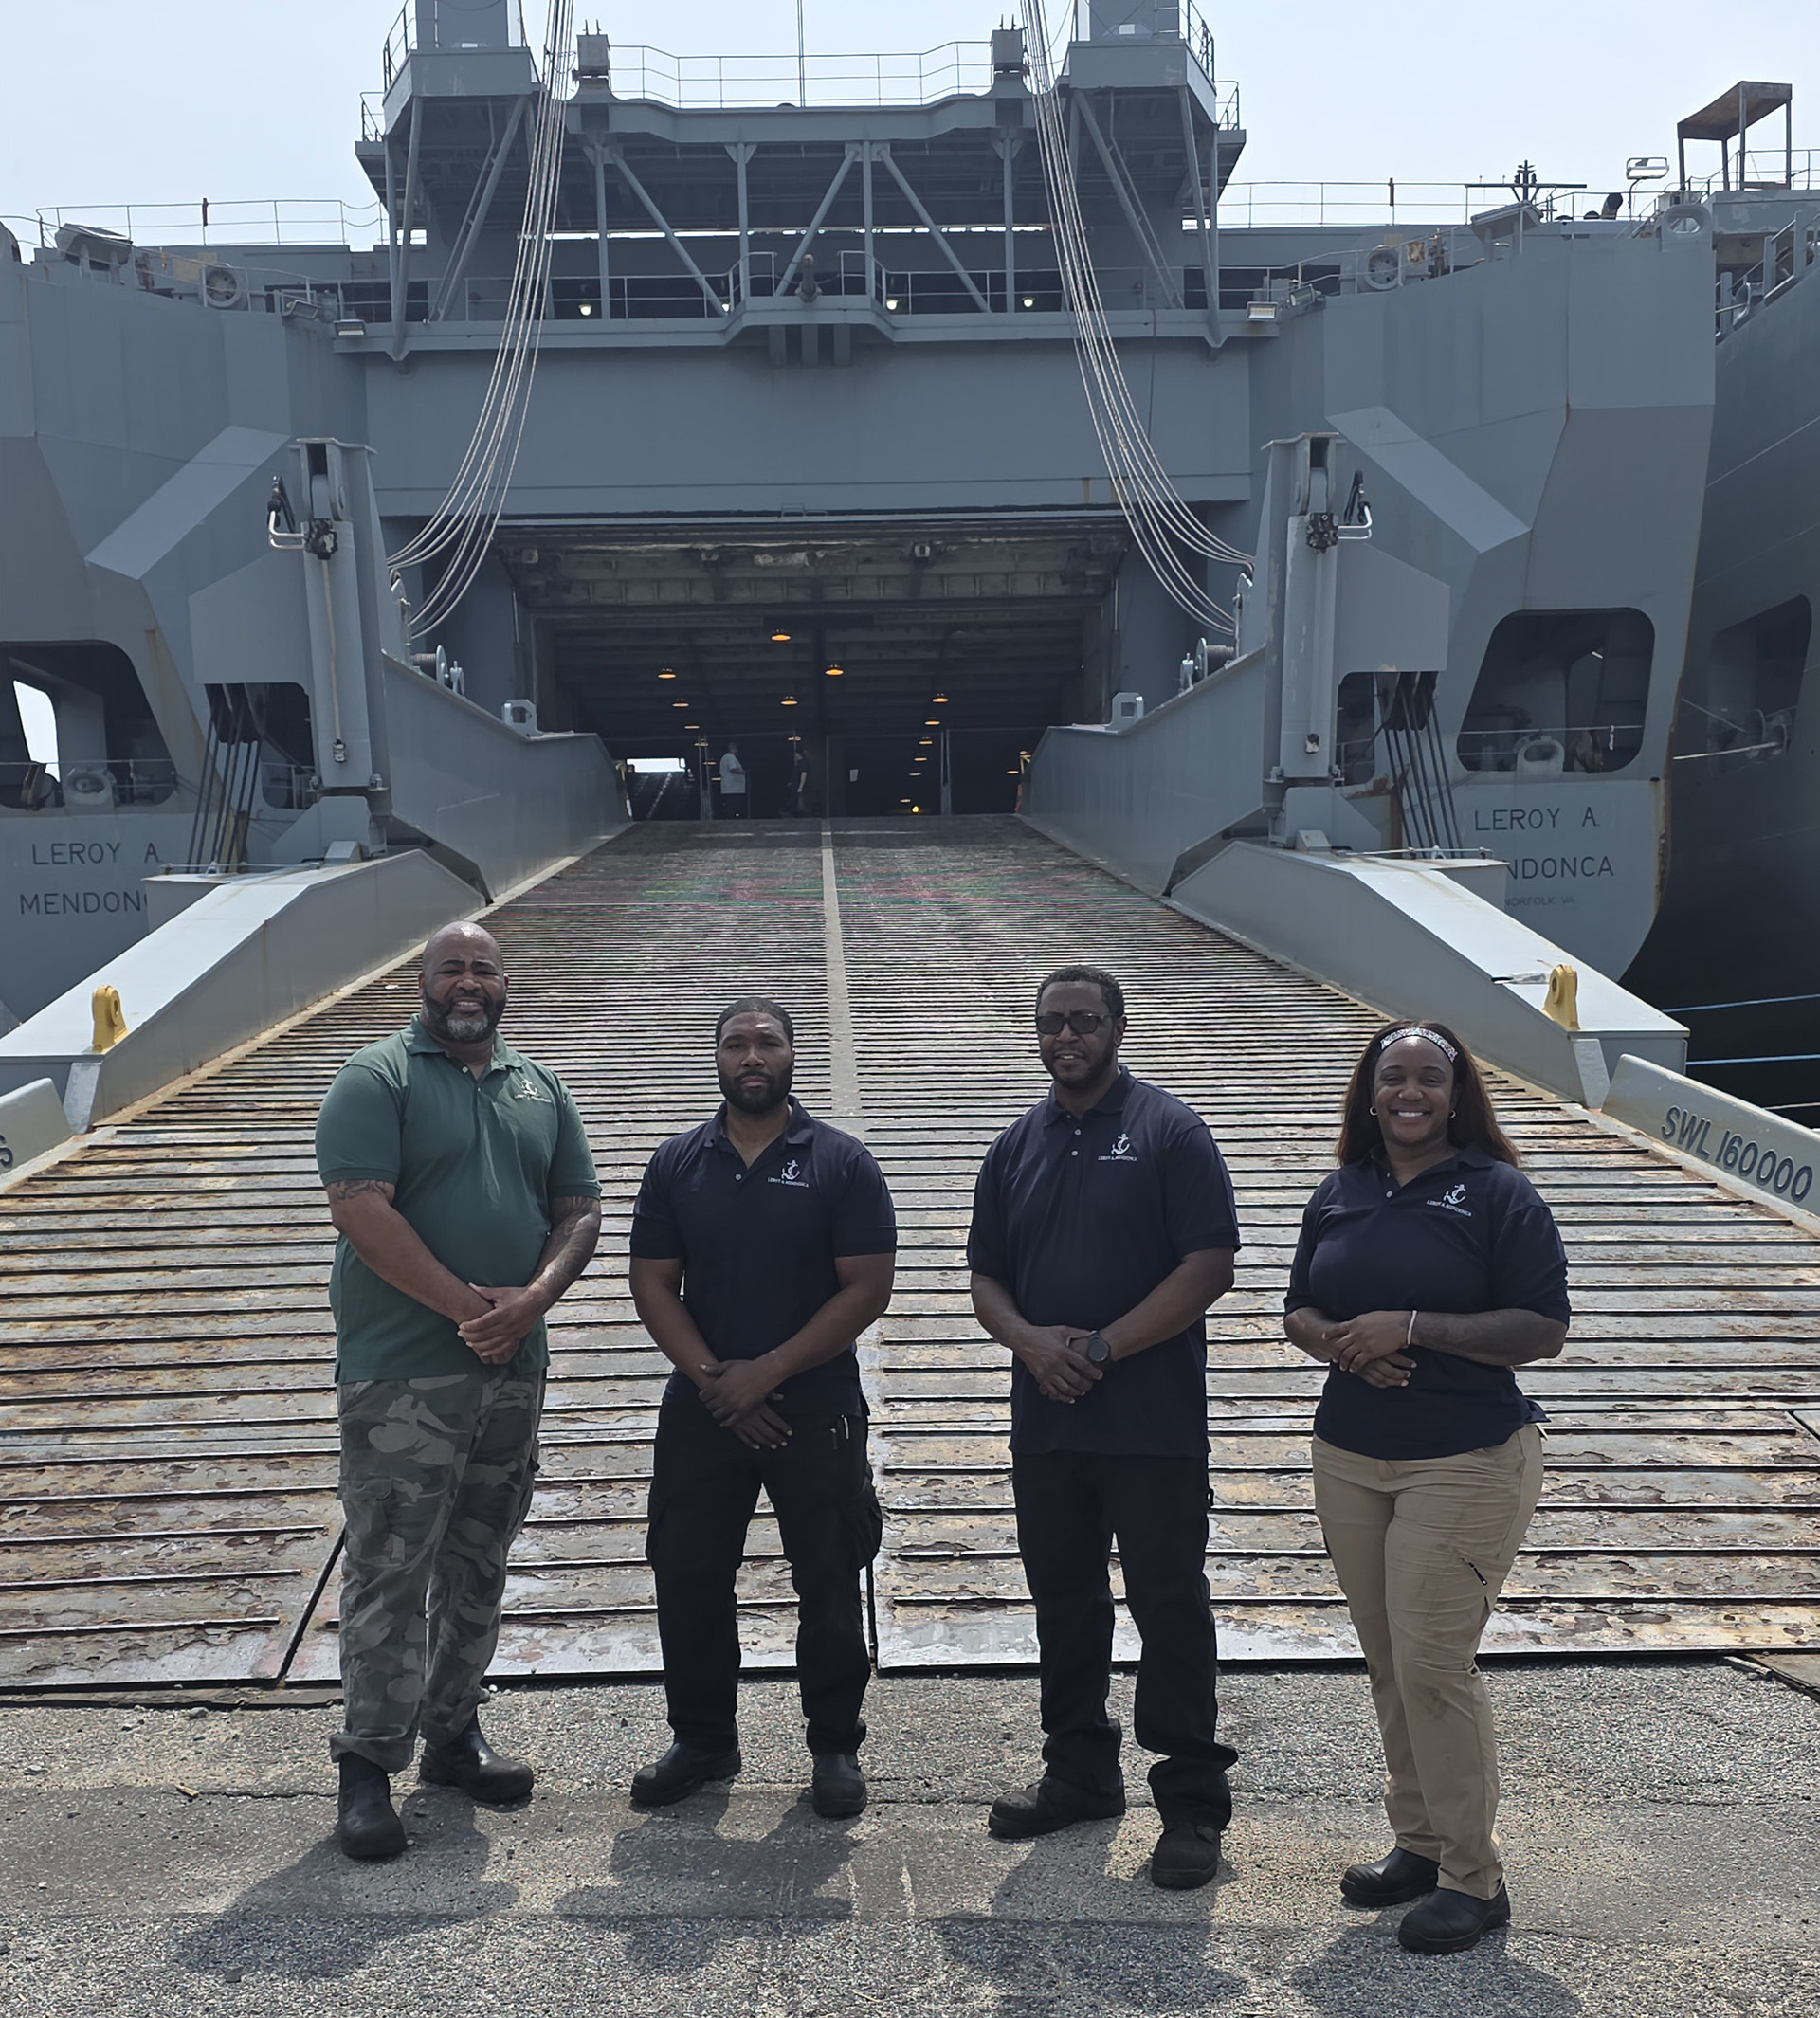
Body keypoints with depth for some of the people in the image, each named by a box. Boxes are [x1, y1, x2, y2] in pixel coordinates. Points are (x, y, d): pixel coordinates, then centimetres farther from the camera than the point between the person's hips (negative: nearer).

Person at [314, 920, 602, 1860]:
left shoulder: (539, 1088, 13)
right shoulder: (376, 1078, -5)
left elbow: (578, 1211, 10)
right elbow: (360, 1208, -15)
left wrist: (529, 1301, -9)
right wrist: (468, 1306, -18)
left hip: (514, 1368, 6)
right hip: (401, 1371, -5)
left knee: (478, 1567, 15)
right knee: (390, 1571, -2)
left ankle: (453, 1735, 28)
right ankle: (369, 1766, 9)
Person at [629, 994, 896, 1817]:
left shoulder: (842, 1163, -4)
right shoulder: (676, 1163, 5)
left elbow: (867, 1288, -9)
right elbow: (653, 1283, 3)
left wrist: (766, 1371, -14)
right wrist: (711, 1376, -11)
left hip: (817, 1410, -3)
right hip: (701, 1409, 3)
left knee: (829, 1587, 7)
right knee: (688, 1579, 10)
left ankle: (835, 1747, 24)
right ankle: (702, 1740, 29)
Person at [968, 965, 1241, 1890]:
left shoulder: (1170, 1132, -6)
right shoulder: (1017, 1146, 11)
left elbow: (1209, 1267, -13)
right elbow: (986, 1278, 12)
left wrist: (1104, 1346, -17)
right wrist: (1031, 1339, -9)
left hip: (1154, 1422, -5)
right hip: (1046, 1420, 6)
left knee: (1170, 1605, 1)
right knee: (1064, 1600, 15)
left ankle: (1193, 1803, 13)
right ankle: (1080, 1771, 31)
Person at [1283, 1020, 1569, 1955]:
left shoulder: (1498, 1193, -7)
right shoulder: (1339, 1193, 9)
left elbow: (1543, 1327, -12)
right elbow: (1299, 1309, 13)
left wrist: (1413, 1328, -19)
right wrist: (1340, 1344, -10)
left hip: (1467, 1461, -5)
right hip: (1349, 1457, 6)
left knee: (1433, 1660, -6)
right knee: (1388, 1659, 12)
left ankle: (1473, 1878, 9)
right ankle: (1417, 1841, 27)